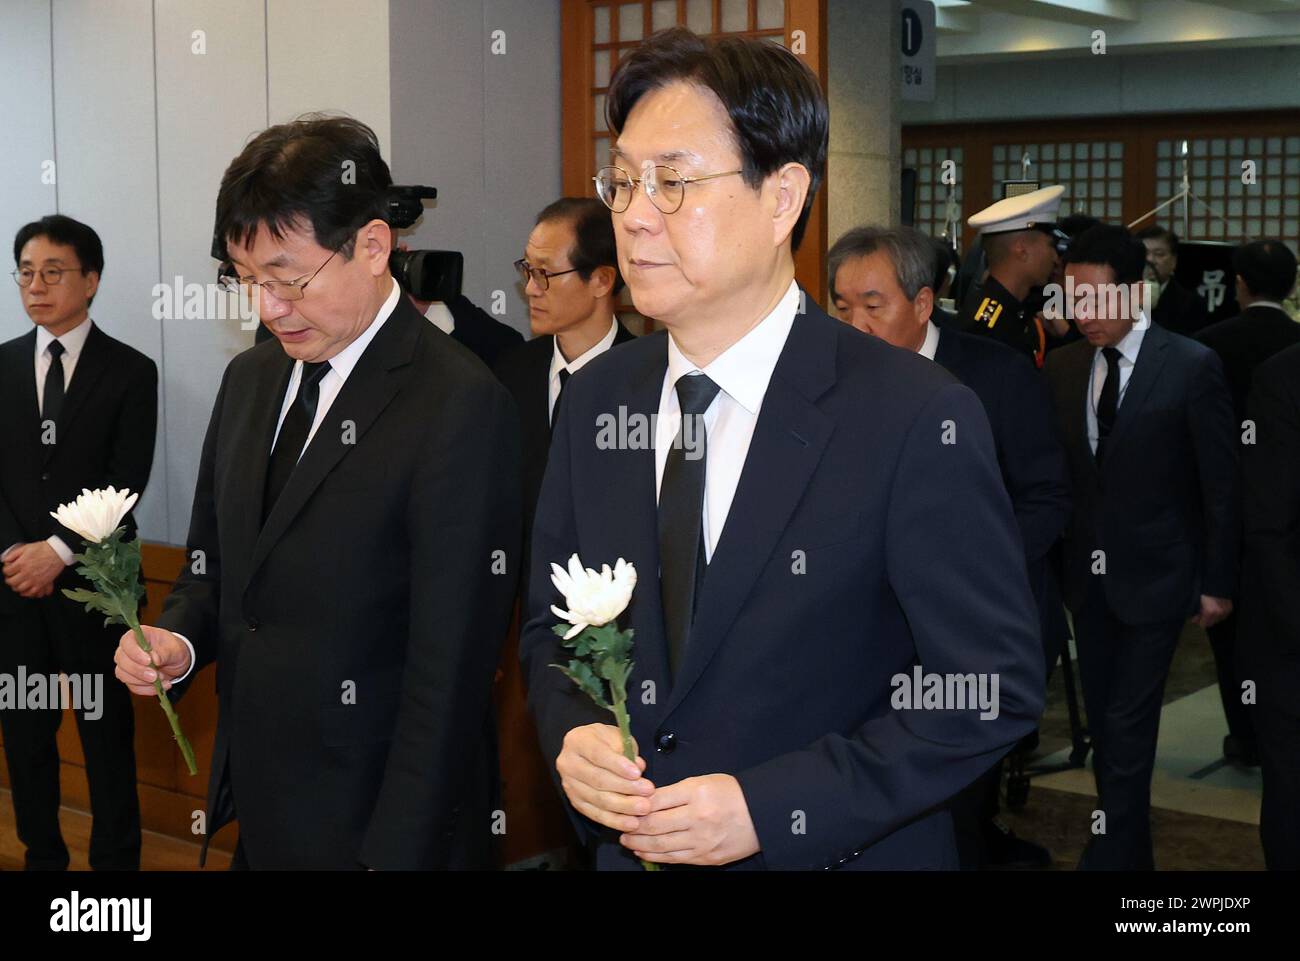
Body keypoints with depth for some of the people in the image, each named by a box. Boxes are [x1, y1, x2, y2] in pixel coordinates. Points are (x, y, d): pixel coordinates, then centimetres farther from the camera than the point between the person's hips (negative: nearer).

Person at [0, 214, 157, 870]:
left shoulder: (131, 372, -2)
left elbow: (124, 485, -8)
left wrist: (57, 552, -15)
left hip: (93, 586, -3)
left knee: (107, 736, 4)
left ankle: (115, 859, 14)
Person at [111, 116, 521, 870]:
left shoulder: (461, 408, -18)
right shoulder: (250, 379, 7)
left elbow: (447, 674, -19)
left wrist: (394, 854, -20)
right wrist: (176, 642, -3)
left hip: (373, 826, -7)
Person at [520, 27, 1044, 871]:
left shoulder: (918, 420, -18)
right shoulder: (595, 400, -1)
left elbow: (997, 688, -16)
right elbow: (551, 623, 9)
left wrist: (770, 809, -21)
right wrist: (571, 734, -12)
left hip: (834, 852, -4)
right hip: (626, 845, 5)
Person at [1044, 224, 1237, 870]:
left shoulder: (1192, 367, -11)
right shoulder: (1063, 367, 2)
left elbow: (1221, 485, -7)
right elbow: (1058, 471, 7)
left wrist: (1218, 582, -5)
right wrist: (1060, 561, 3)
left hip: (1154, 576, -5)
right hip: (1088, 575, 5)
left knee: (1127, 726, -7)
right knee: (1103, 722, 12)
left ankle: (1112, 854, 4)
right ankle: (1131, 853, 26)